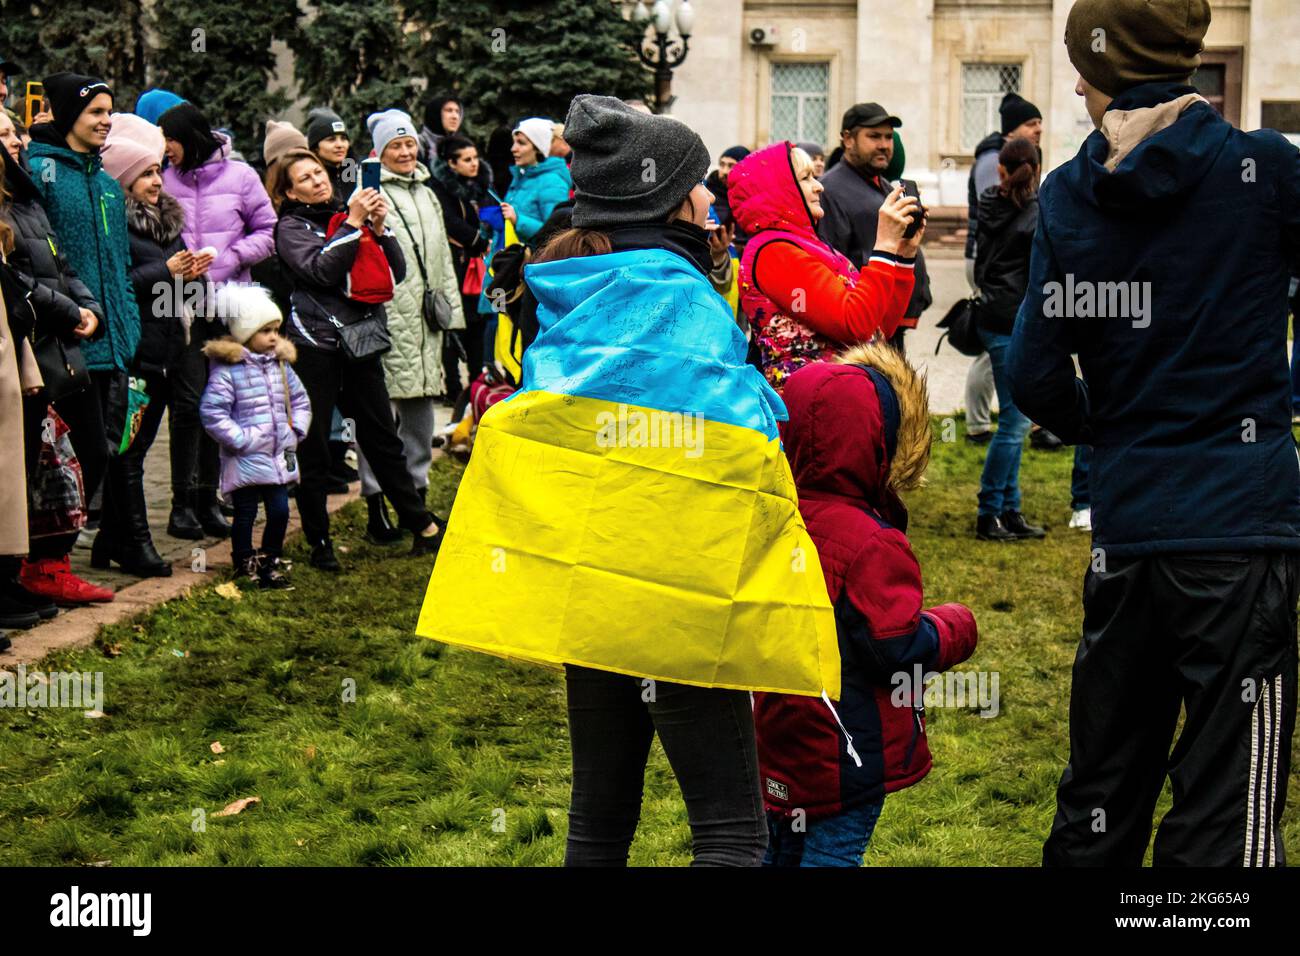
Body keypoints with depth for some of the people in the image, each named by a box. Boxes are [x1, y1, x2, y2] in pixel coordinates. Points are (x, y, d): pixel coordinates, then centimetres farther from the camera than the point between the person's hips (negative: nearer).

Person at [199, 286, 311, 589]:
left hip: (279, 456, 6)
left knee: (280, 511, 7)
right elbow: (212, 411, -17)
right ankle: (245, 566, 14)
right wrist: (238, 439, -17)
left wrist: (296, 431, 8)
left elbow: (300, 400, 21)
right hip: (245, 459, -6)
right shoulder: (227, 370, -12)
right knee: (245, 513, 2)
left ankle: (270, 561, 23)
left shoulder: (281, 365, 9)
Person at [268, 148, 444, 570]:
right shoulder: (292, 227, 0)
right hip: (316, 344, -4)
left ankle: (421, 525, 16)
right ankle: (319, 542, 8)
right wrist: (354, 222, -18)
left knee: (383, 438, 10)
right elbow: (321, 270, -19)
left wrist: (380, 228, -6)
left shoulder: (348, 215, 14)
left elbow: (397, 272, 9)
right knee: (314, 448, 0)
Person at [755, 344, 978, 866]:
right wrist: (955, 627, -2)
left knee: (781, 848, 18)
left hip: (779, 750, 8)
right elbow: (899, 647, -21)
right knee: (830, 849, -3)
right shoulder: (870, 544, -22)